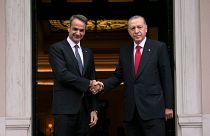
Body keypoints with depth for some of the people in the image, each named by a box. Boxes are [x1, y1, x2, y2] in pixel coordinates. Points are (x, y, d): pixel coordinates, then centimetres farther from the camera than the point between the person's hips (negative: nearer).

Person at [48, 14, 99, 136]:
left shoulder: (88, 53, 17)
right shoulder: (56, 48, -1)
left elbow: (92, 82, 16)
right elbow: (62, 74, -14)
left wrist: (94, 109, 9)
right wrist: (87, 83, -12)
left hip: (84, 109, 5)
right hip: (65, 108, -5)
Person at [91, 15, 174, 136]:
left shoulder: (159, 47, 1)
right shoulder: (124, 51, 14)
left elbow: (166, 77, -1)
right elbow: (118, 76, 16)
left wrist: (168, 106, -4)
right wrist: (102, 85, -4)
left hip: (153, 109, -4)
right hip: (131, 112, 4)